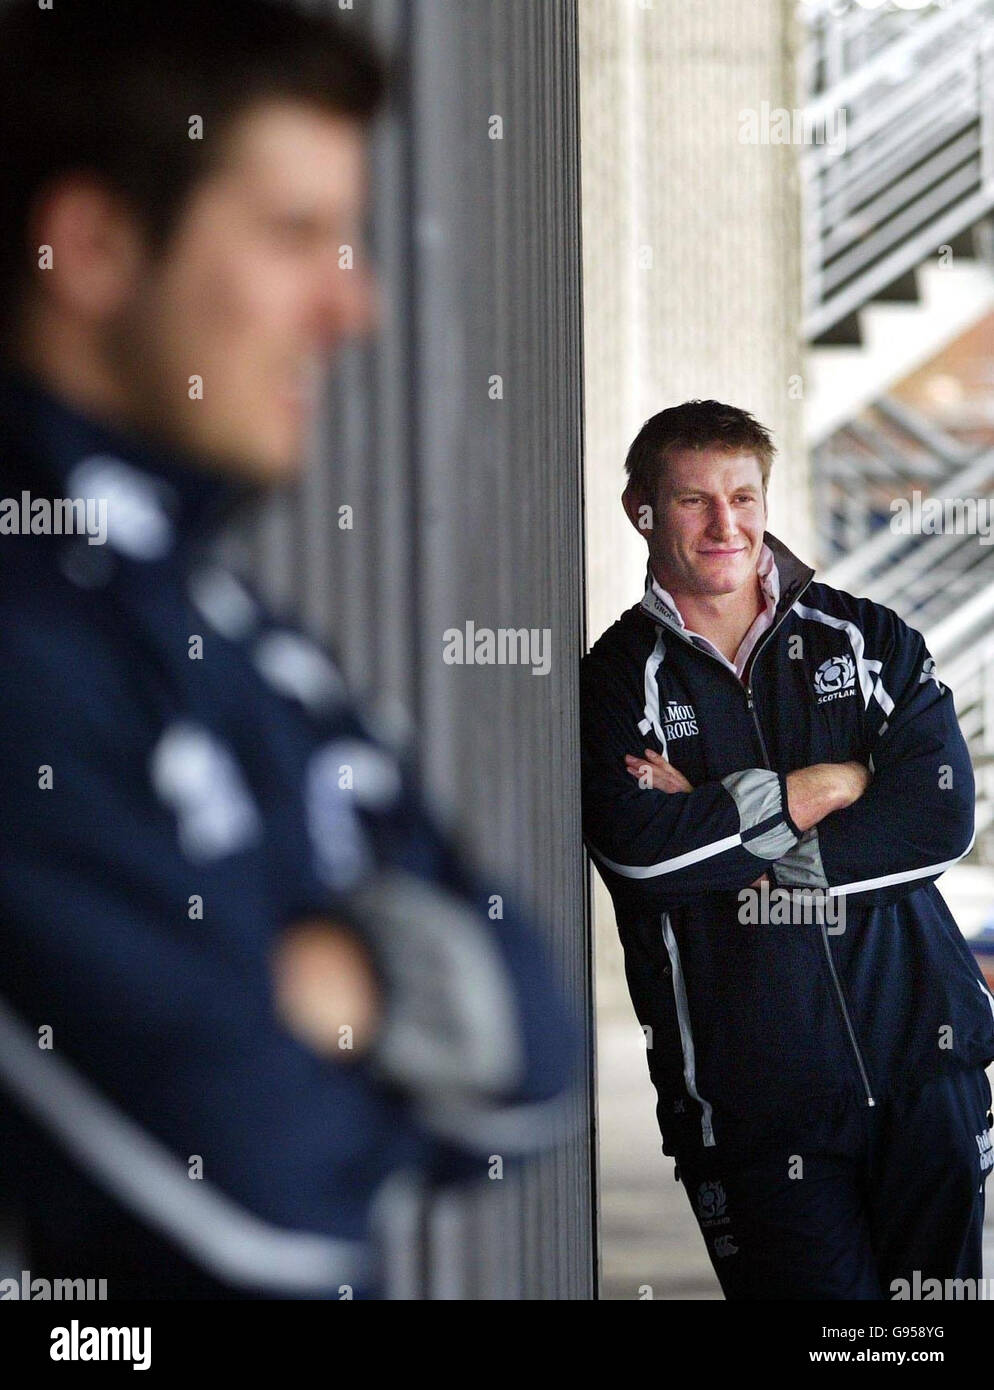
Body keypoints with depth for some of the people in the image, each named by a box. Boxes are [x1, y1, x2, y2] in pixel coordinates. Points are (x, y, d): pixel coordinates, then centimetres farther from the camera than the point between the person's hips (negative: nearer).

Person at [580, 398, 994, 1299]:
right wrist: (828, 785, -6)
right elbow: (642, 853, -14)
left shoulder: (871, 640, 10)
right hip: (752, 1103, -2)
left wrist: (728, 817, -9)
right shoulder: (615, 684, 4)